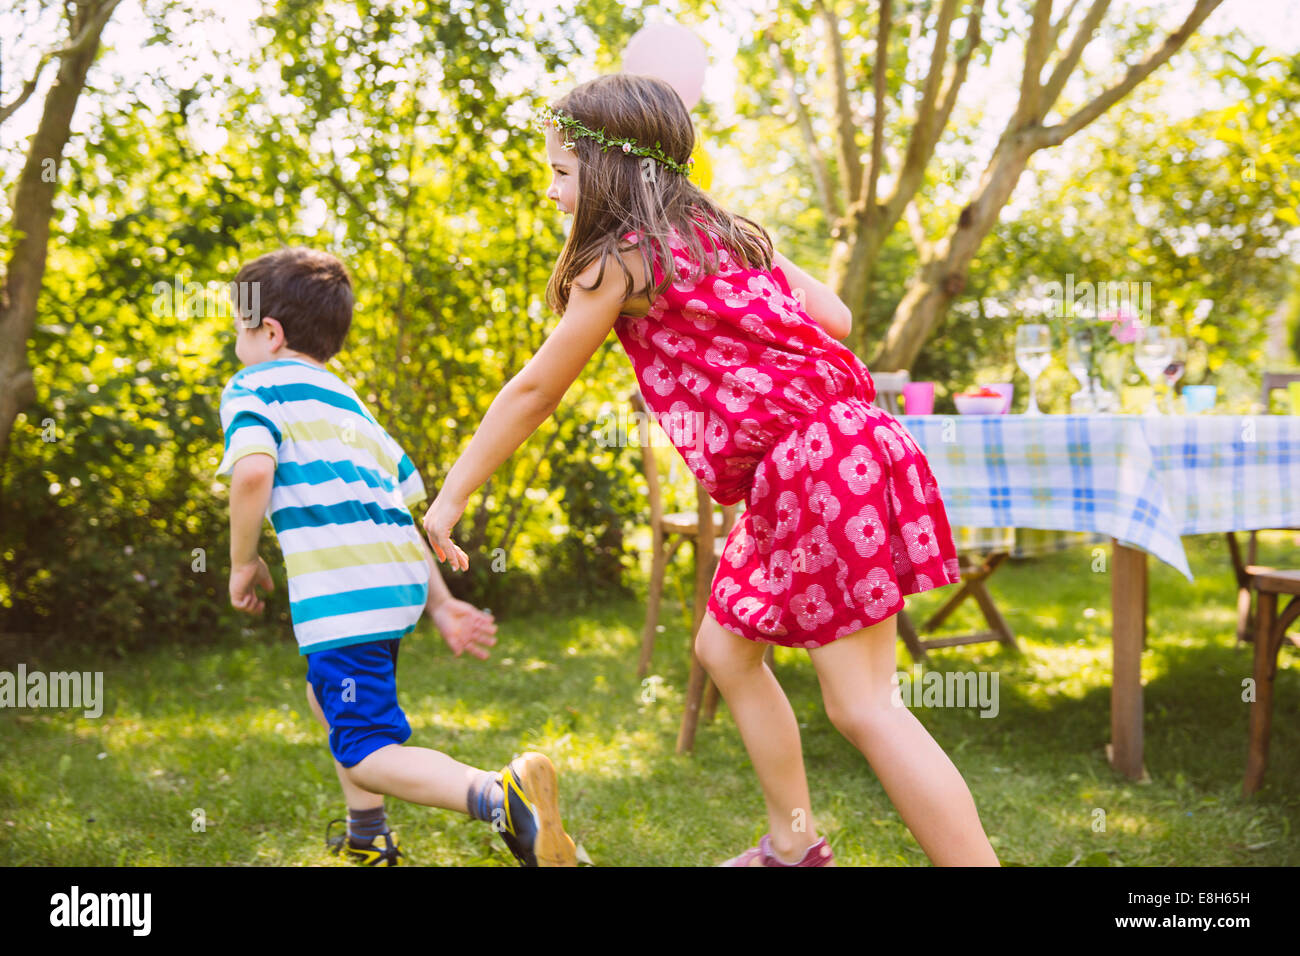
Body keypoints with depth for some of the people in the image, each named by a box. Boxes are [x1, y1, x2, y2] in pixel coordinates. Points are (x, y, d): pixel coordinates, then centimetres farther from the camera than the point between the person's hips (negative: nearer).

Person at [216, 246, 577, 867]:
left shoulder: (253, 387, 5)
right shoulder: (349, 403, 29)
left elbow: (253, 471, -17)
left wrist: (243, 563, -3)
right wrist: (441, 605, 22)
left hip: (342, 592, -8)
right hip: (401, 580, 8)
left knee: (367, 754, -8)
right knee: (328, 695, 32)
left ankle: (503, 797, -32)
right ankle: (368, 843, 36)